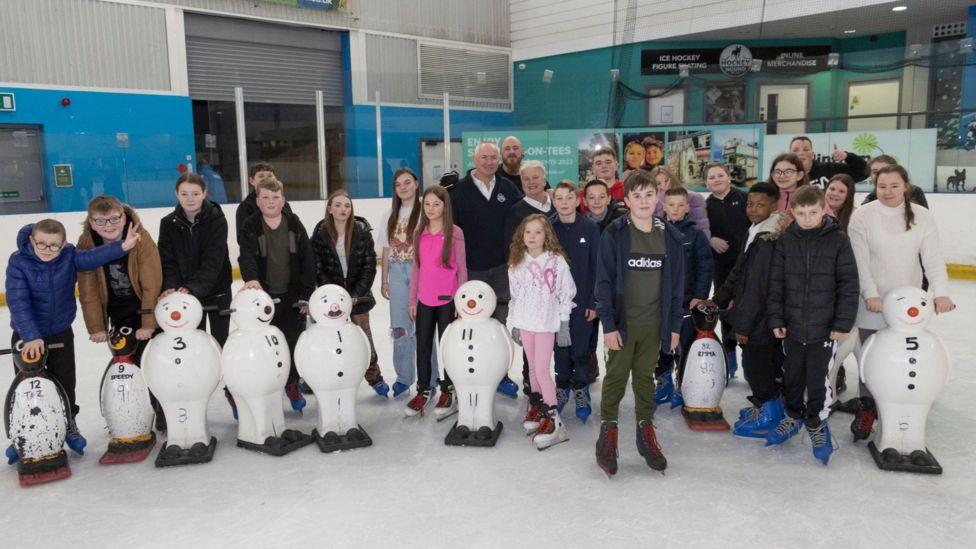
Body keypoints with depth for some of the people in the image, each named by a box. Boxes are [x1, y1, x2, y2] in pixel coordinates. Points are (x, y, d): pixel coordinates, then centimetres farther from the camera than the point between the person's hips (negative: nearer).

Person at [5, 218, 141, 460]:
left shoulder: (69, 257, -12)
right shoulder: (18, 263, -19)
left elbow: (94, 256, -29)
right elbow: (18, 303, -24)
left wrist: (123, 246, -47)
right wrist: (31, 336, -32)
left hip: (61, 334, 2)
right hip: (27, 337, -2)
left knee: (65, 384, 14)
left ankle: (69, 425, 36)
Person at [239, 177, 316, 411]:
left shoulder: (294, 224, 1)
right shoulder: (250, 227, -5)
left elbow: (307, 261, 0)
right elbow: (247, 257, -21)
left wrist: (306, 294, -4)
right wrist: (251, 279, -41)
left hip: (292, 295, 2)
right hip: (263, 296, -1)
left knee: (294, 341, 8)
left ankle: (292, 383, 29)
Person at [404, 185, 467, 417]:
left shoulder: (455, 233, -7)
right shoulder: (419, 233, 5)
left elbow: (461, 268, -4)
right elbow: (416, 268, 9)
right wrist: (412, 300, 8)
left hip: (448, 300, -4)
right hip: (424, 300, 4)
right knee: (423, 346, 11)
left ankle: (447, 393, 19)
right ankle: (423, 390, 25)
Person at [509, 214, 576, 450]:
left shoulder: (557, 262, -8)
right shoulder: (517, 263, 5)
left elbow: (566, 294, -5)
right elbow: (515, 295, 11)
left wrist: (564, 325, -6)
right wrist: (514, 324, 11)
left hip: (547, 323, -4)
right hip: (525, 322, 4)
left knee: (542, 369, -9)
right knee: (533, 368, 12)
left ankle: (553, 420, -3)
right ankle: (537, 407, 26)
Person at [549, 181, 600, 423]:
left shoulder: (590, 228, -5)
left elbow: (595, 267, -3)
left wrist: (594, 302, -6)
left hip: (582, 300, -1)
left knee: (581, 348, 5)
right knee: (560, 347, 11)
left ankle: (580, 389, 23)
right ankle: (562, 387, 27)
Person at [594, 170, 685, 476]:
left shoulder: (670, 236, 2)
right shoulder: (614, 235, -8)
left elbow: (676, 283, 7)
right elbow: (604, 281, -8)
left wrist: (674, 325, 5)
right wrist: (608, 324, -12)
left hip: (653, 324, 3)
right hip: (622, 323, -3)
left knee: (646, 378, 14)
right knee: (616, 378, 4)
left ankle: (646, 433, 26)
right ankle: (607, 435, 15)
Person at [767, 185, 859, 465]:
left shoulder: (838, 240, -7)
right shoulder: (785, 241, -1)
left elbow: (848, 285, -6)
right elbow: (776, 283, 2)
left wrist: (843, 323, -8)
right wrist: (776, 319, -1)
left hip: (824, 328, -3)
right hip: (792, 325, 3)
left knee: (818, 379, 5)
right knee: (791, 376, 16)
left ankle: (816, 424, 27)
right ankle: (794, 416, 38)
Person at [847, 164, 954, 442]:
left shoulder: (922, 216, 0)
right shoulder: (862, 215, -7)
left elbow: (933, 258, -6)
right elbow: (860, 260, -11)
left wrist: (941, 293, -20)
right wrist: (871, 295, -21)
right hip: (872, 302, -2)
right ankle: (867, 408, 17)